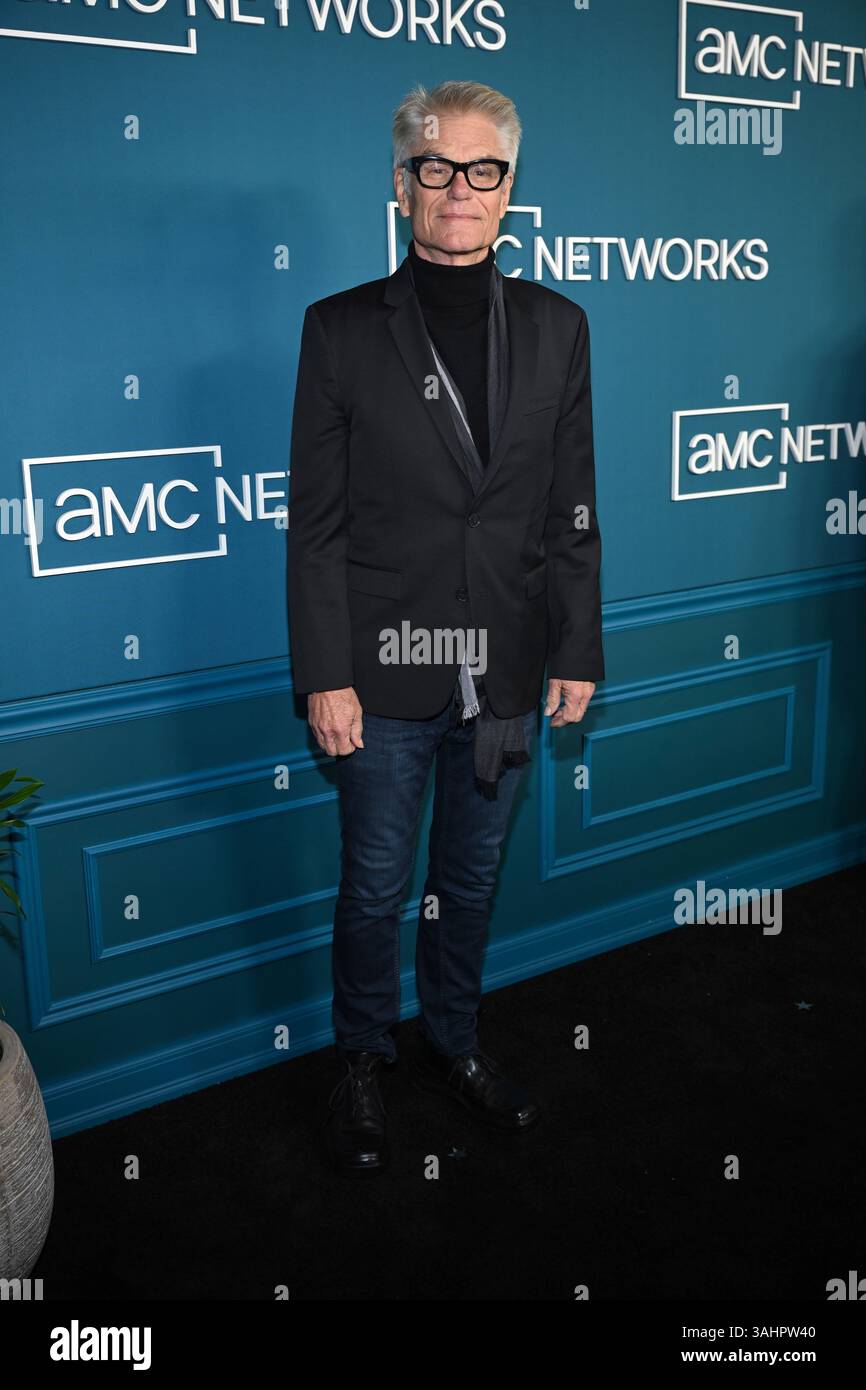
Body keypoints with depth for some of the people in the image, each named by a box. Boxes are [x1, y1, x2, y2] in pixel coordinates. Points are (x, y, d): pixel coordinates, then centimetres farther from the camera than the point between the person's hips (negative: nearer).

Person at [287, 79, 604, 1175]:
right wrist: (325, 676, -11)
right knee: (374, 887, 11)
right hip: (386, 672, -3)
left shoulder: (554, 326, 4)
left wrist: (577, 649, 3)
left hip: (504, 670, 3)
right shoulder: (342, 329, -5)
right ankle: (361, 1068, 35)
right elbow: (315, 523, -7)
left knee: (472, 876, 18)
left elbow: (571, 507, 5)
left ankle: (453, 1046, 40)